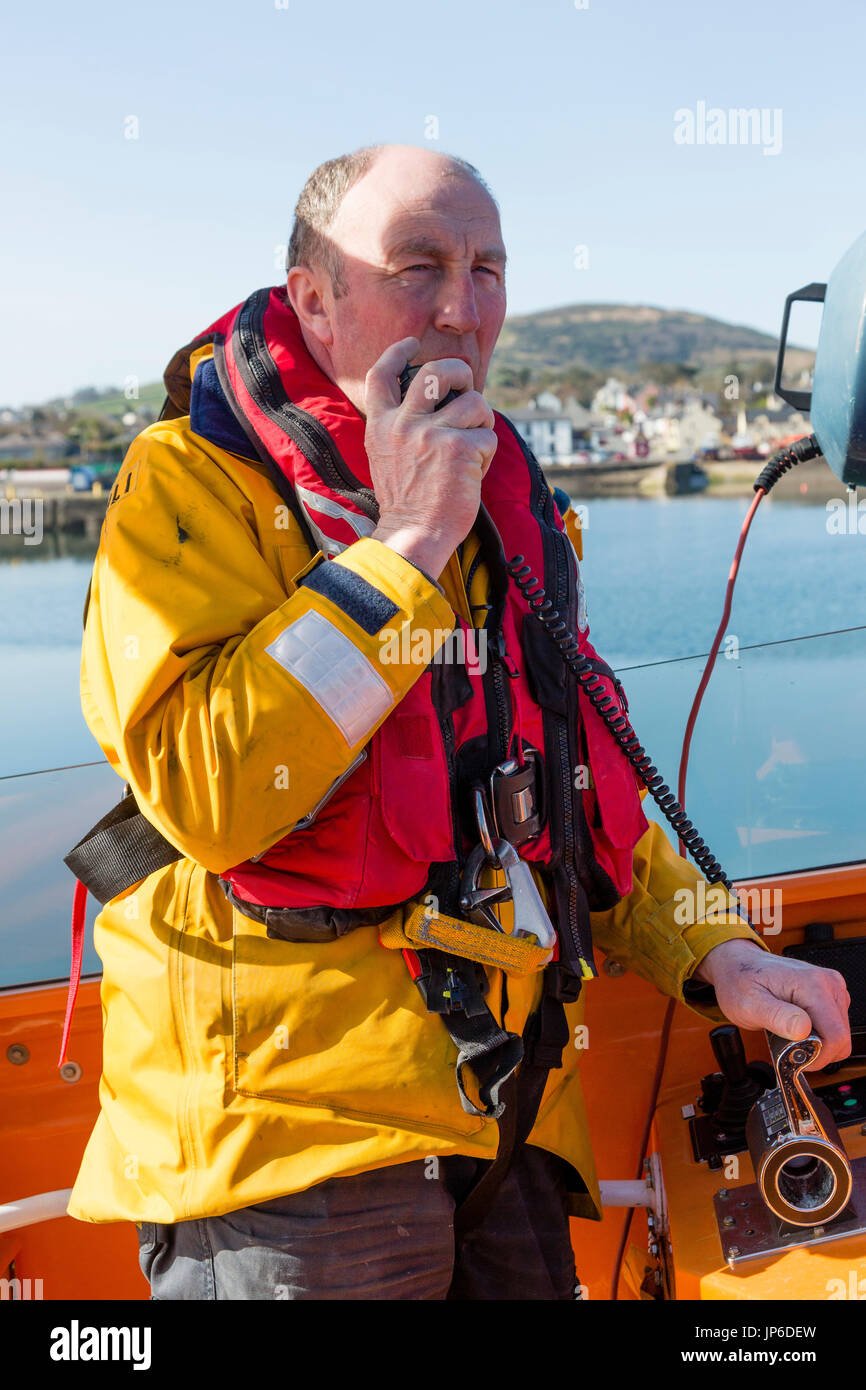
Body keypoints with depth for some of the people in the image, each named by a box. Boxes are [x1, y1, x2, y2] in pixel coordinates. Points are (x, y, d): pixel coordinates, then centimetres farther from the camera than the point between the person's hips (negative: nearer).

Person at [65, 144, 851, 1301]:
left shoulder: (508, 502, 13)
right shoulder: (195, 482, -8)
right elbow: (202, 791, -22)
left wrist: (709, 951, 8)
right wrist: (403, 545, -19)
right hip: (290, 1124, -6)